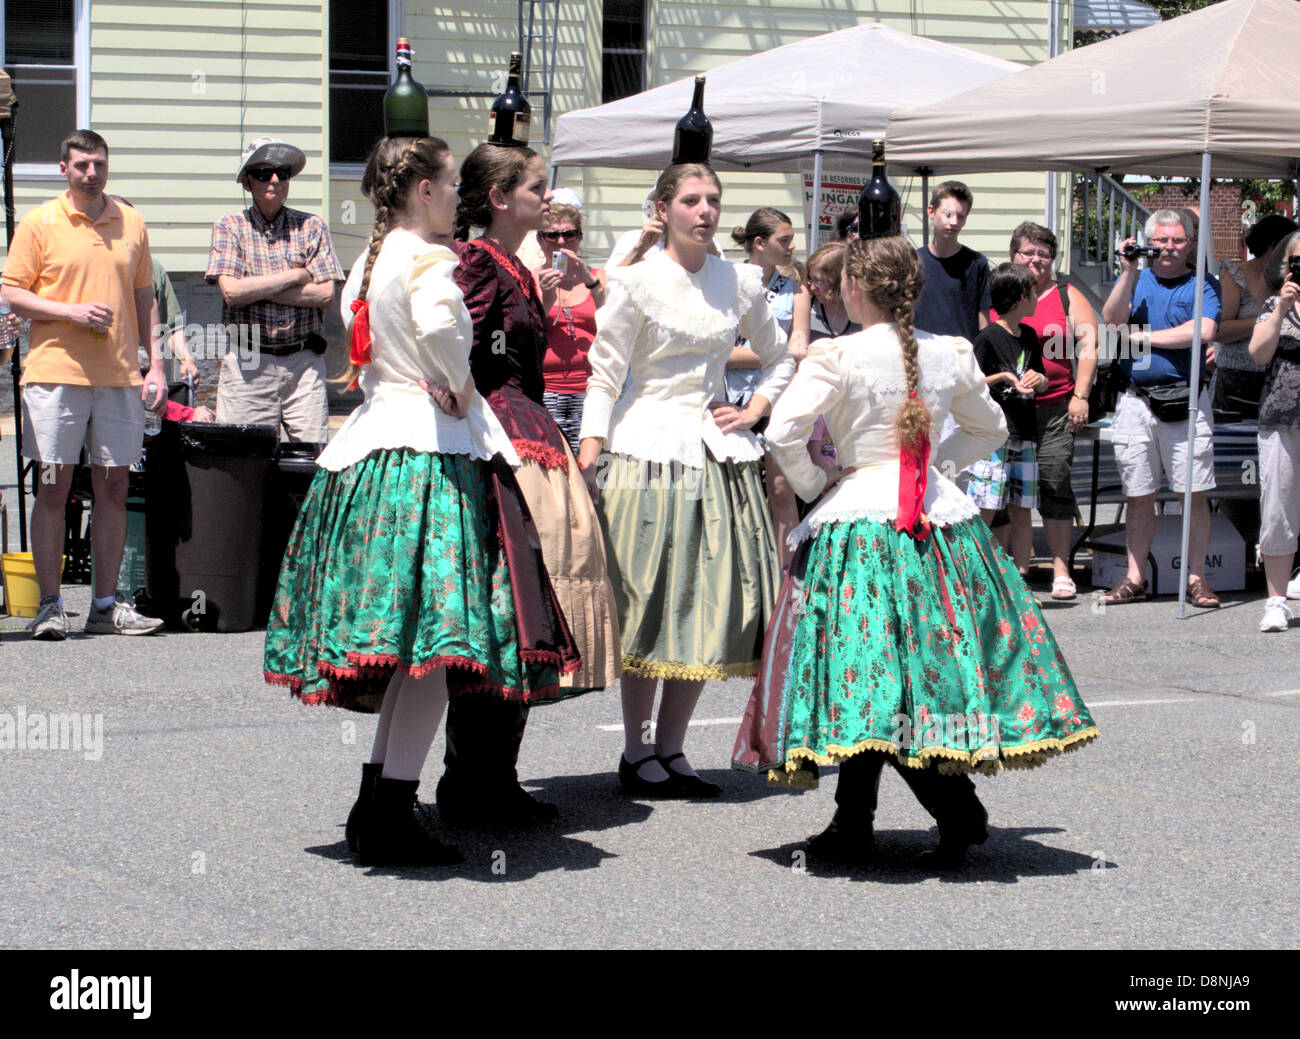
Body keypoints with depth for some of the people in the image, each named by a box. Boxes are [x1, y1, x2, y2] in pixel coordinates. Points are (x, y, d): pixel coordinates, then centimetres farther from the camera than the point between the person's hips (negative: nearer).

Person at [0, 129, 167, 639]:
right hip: (56, 372, -4)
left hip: (119, 376, 4)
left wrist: (155, 363, 10)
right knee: (54, 488, -2)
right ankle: (49, 605, 3)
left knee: (114, 487, 5)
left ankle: (106, 605, 11)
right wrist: (72, 312, -14)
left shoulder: (130, 223, 12)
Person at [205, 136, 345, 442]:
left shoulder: (311, 227, 8)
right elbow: (231, 291, -8)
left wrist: (257, 289, -7)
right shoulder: (229, 227, 6)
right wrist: (298, 275, -4)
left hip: (304, 362, 1)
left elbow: (325, 294, -3)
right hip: (247, 365, -1)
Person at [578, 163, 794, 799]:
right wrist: (588, 460, -13)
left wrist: (753, 412, 7)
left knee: (709, 604, 4)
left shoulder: (739, 282, 8)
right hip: (648, 453, -5)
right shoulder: (637, 281, -5)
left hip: (717, 453, 5)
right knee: (648, 606, -1)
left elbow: (779, 359, 22)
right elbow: (604, 375, -5)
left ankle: (672, 749, 14)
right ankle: (636, 752, 10)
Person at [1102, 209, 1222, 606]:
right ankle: (1135, 577, 13)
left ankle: (1196, 577, 3)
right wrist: (1129, 272, -10)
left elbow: (1203, 331, -11)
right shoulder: (1134, 280, 15)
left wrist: (1142, 337, -6)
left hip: (1186, 400, -2)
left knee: (1195, 494, -4)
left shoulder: (1203, 285, 6)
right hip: (1136, 401, 2)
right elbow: (1111, 319, -2)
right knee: (1139, 495, 6)